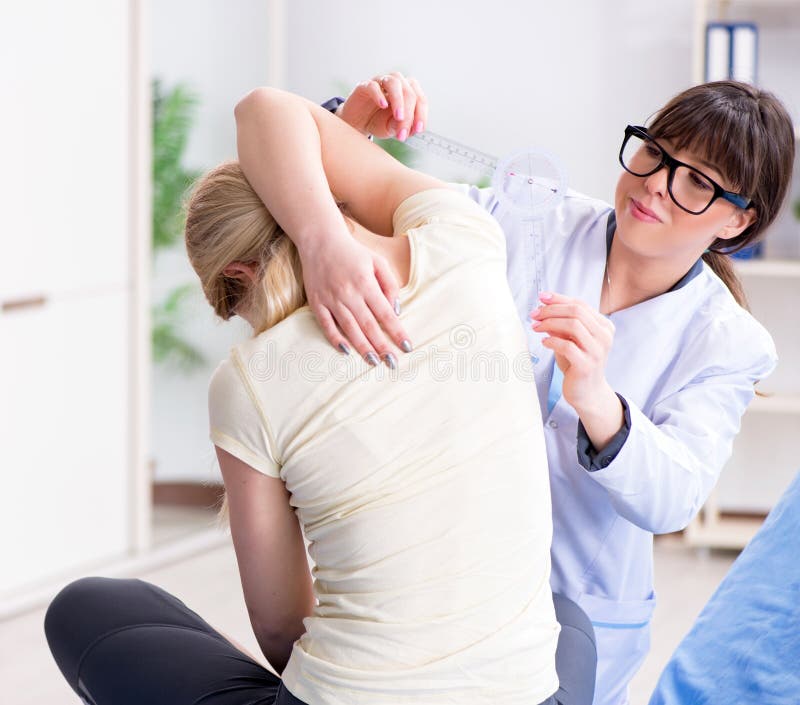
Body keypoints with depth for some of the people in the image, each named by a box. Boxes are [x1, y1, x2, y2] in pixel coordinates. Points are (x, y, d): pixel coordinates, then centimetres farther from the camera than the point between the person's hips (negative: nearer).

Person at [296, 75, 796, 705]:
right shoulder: (531, 221, -10)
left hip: (579, 618, -1)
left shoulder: (729, 343, -9)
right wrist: (322, 242, -41)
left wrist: (596, 402, -42)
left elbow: (671, 500, -22)